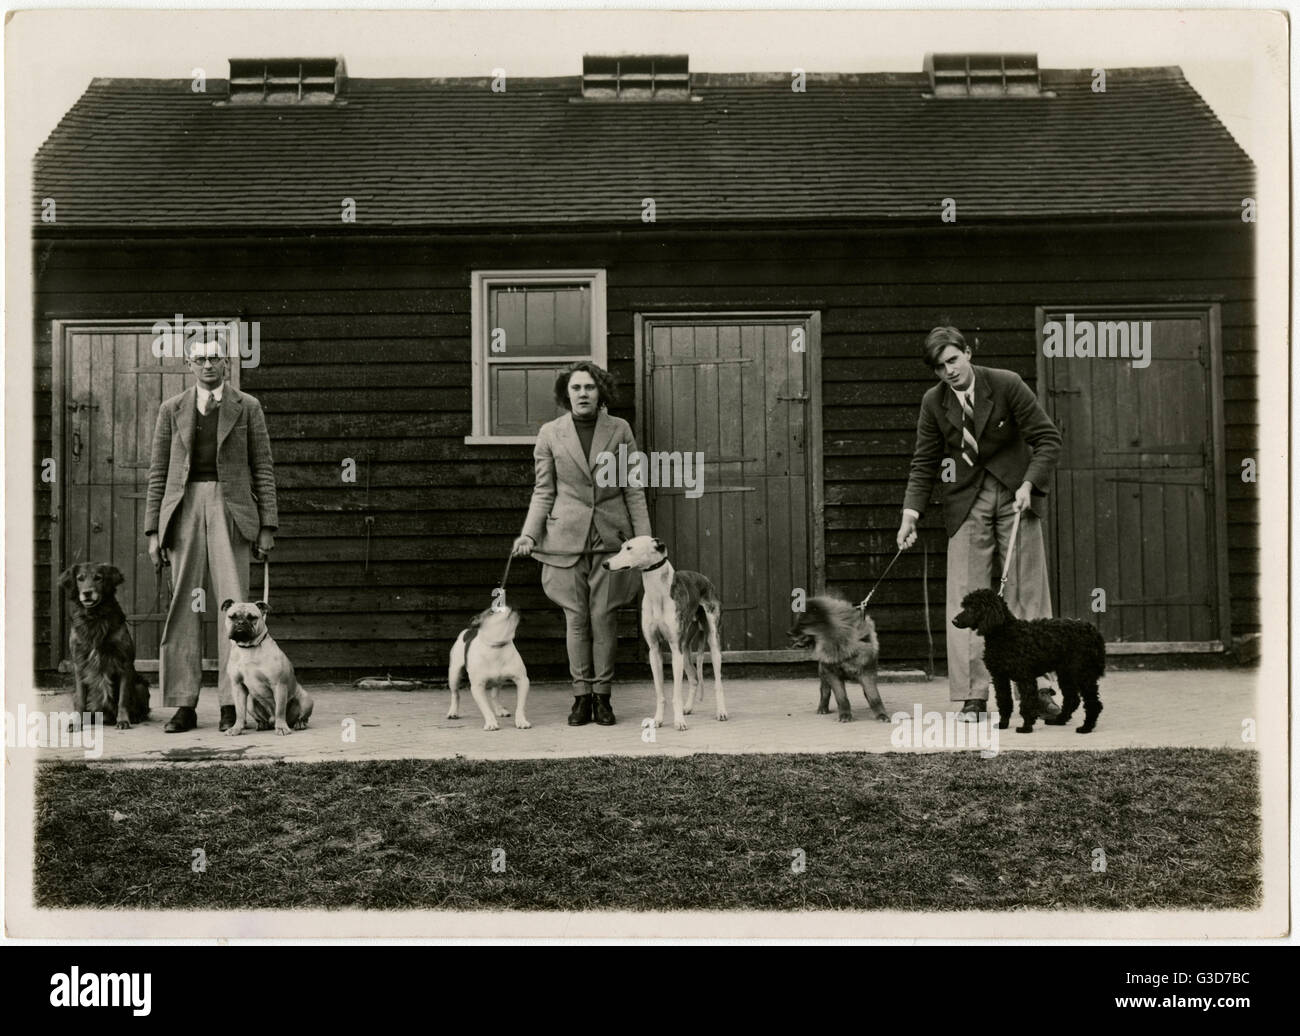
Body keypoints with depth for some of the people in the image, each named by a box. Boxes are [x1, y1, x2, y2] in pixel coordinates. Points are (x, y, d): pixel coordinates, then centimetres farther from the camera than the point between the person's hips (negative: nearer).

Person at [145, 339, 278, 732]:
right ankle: (184, 705, 4)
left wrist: (267, 526, -1)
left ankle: (232, 704, -4)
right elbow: (158, 472, 12)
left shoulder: (247, 407, 8)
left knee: (233, 603, -7)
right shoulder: (172, 409, 12)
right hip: (184, 508, 2)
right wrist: (153, 530, 4)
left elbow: (263, 468, 6)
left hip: (230, 509, -2)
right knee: (183, 605, 0)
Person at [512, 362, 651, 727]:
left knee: (603, 617, 1)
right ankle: (582, 694, 13)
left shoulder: (620, 430, 3)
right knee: (576, 618, 3)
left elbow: (633, 490, 5)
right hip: (566, 538, 0)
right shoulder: (550, 433, 4)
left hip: (610, 538, 0)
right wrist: (529, 534, -5)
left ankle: (602, 695, 12)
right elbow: (543, 491, 7)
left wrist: (644, 539, 0)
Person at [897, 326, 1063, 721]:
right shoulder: (933, 401, -1)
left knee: (1028, 592, 1)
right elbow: (925, 463, 4)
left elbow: (1048, 439, -5)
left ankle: (1038, 689, 7)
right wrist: (910, 514, -7)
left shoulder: (1007, 384, -9)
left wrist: (1028, 484, -18)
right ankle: (973, 697, 0)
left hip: (1015, 495, -2)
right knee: (966, 598, -3)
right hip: (966, 502, 2)